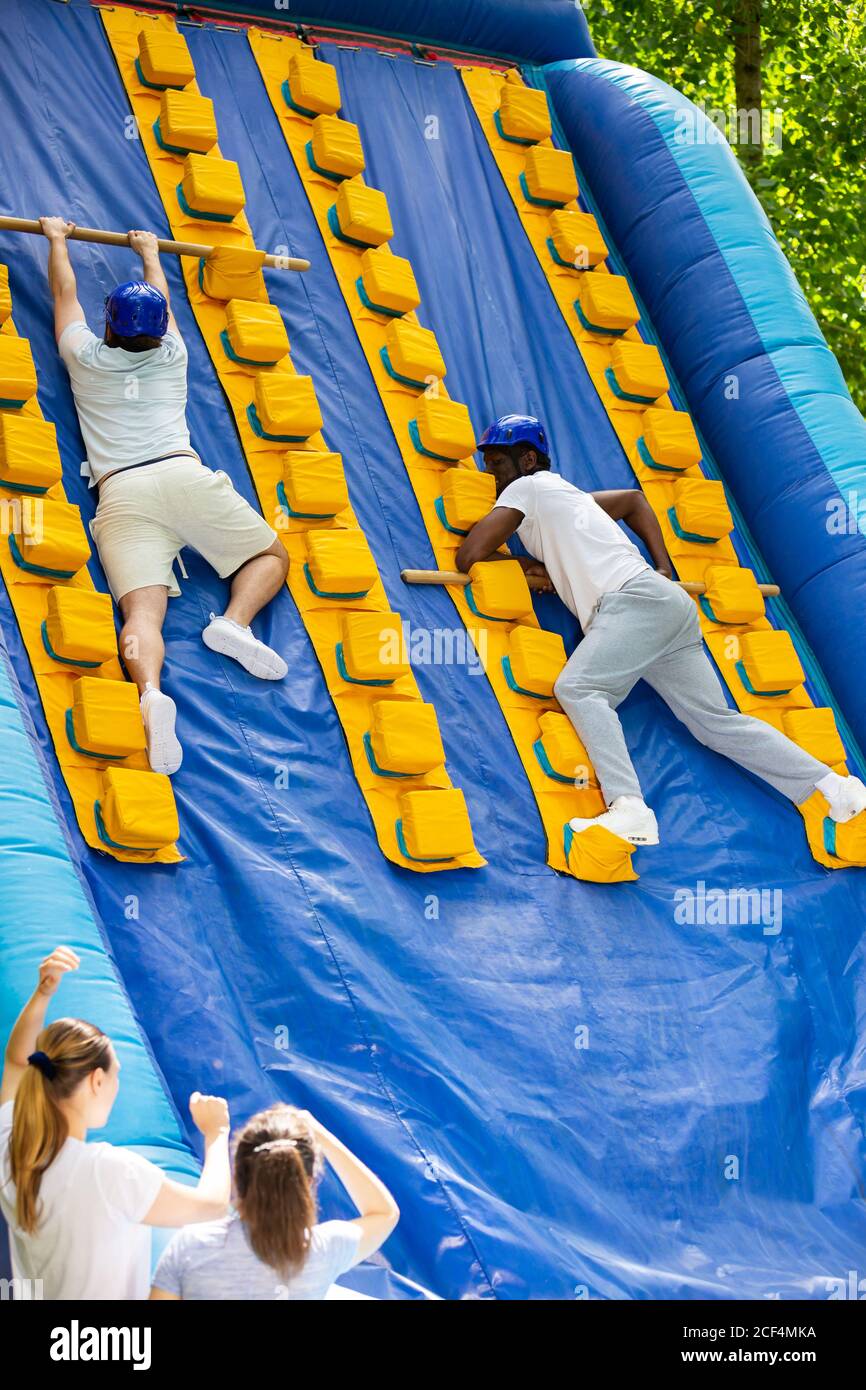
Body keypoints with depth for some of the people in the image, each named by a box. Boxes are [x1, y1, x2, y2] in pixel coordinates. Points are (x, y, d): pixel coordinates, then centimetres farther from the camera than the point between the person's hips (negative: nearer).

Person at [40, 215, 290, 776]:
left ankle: (152, 691, -50)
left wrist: (57, 240, 53)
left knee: (142, 611, -18)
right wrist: (150, 251, 61)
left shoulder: (88, 358, 19)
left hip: (120, 494, 0)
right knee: (272, 556, 16)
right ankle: (235, 622, -17)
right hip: (184, 477, 0)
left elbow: (65, 293, 36)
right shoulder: (171, 356, 23)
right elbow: (162, 298, 44)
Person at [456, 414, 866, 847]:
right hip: (669, 606, 10)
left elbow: (469, 556, 0)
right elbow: (634, 499, 47)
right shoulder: (565, 494, 31)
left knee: (578, 687, -27)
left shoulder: (528, 487, 7)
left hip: (638, 599, -10)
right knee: (716, 720, 6)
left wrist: (515, 563, 20)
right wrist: (664, 570, 34)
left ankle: (628, 808, -45)